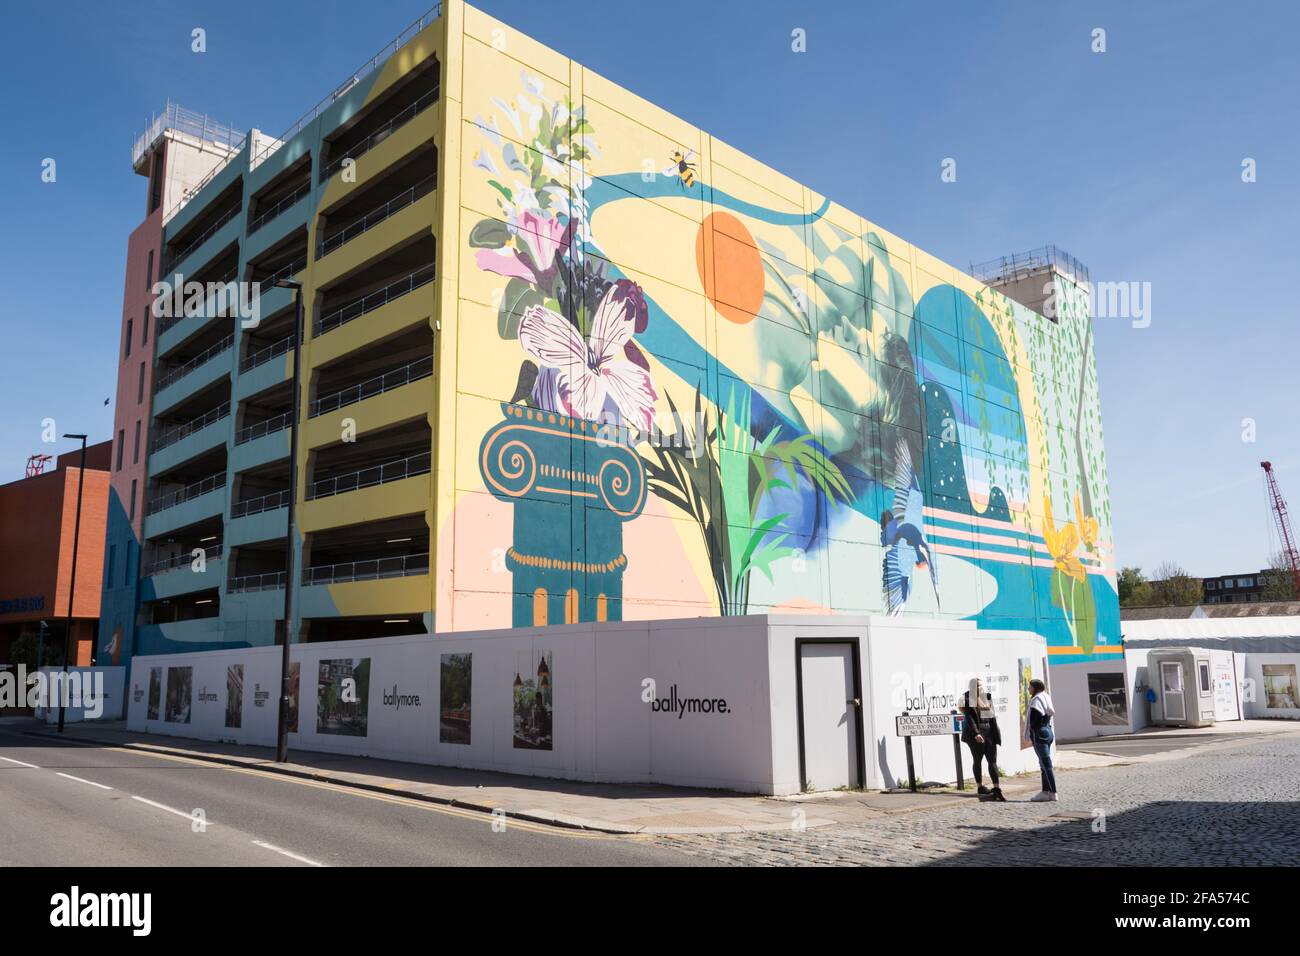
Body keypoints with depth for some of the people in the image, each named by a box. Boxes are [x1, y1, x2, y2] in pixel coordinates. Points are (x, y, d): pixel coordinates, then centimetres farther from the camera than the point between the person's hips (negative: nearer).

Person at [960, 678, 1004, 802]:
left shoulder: (987, 698, 13)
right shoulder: (968, 699, -4)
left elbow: (992, 716, 14)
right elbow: (969, 718, -12)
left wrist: (996, 734, 8)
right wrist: (976, 733, -22)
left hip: (989, 732, 5)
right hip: (975, 732, -4)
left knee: (993, 760, -4)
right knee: (977, 760, 5)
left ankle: (996, 789, -8)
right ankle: (979, 787, 15)